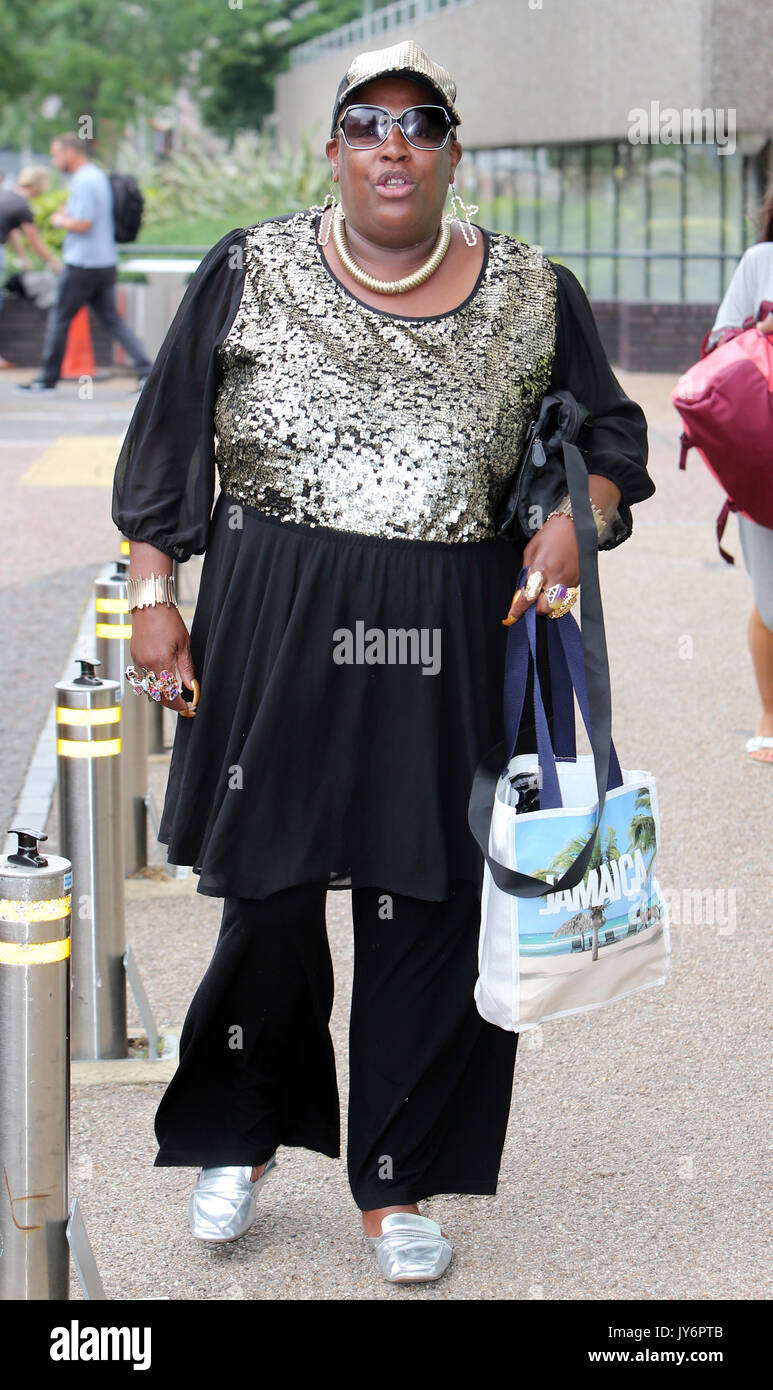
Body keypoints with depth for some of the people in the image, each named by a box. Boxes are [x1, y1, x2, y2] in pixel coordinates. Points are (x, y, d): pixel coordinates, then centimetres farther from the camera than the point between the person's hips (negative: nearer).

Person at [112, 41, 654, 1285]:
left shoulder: (531, 295, 4)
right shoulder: (250, 272, 2)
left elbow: (612, 434, 15)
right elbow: (169, 441, 7)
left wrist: (578, 518, -5)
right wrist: (153, 595, 2)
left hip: (450, 646, 1)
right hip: (273, 632, -1)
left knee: (430, 911, 4)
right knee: (268, 891, 7)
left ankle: (396, 1181, 20)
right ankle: (240, 1137, 31)